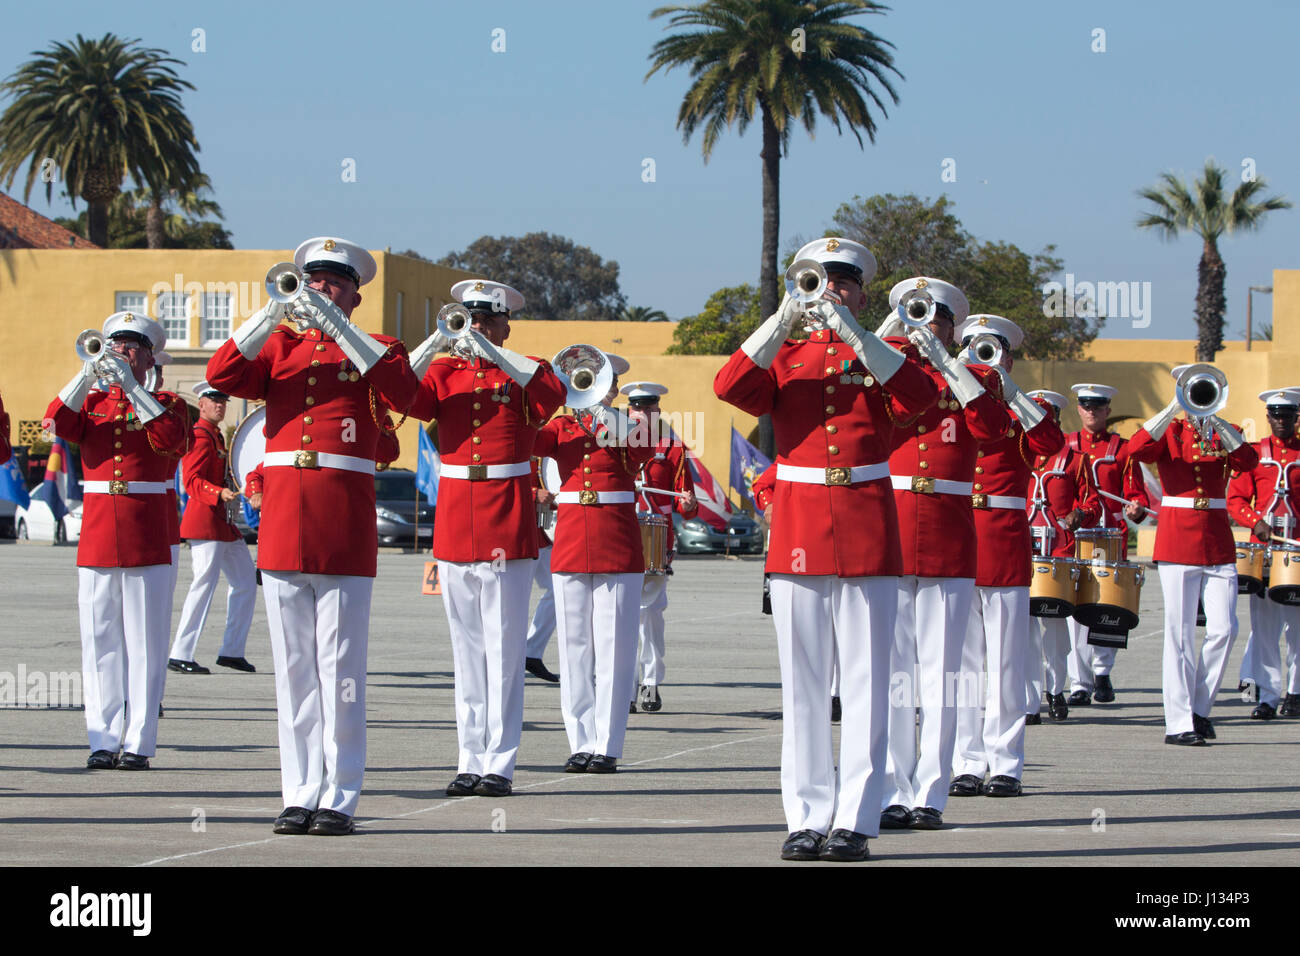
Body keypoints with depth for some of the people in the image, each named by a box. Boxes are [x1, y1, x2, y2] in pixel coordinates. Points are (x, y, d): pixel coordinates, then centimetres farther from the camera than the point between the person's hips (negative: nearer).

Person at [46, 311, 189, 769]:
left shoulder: (166, 404, 7)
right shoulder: (90, 403, 14)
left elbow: (170, 438, -14)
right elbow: (56, 424, -5)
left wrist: (131, 386, -16)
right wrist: (88, 375, -14)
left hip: (147, 538, -3)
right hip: (97, 536, 3)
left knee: (145, 643, -3)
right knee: (100, 642, 1)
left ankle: (138, 742, -2)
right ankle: (104, 740, 3)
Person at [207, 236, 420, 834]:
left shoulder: (372, 351, 9)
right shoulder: (279, 348, 16)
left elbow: (401, 391, -13)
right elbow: (222, 376, -2)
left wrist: (336, 326, -16)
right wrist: (273, 315, -11)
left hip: (345, 527, -3)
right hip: (282, 518, 3)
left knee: (340, 664, -4)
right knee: (293, 666, 4)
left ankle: (340, 799, -2)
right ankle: (300, 794, 8)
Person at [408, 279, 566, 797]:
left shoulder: (524, 372, 4)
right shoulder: (445, 372, 11)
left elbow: (552, 393, -19)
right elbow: (409, 400, -8)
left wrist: (492, 353, -25)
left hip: (508, 519, -3)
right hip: (454, 519, 3)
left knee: (504, 646, -5)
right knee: (467, 646, 6)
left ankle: (500, 763, -5)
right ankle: (470, 760, 10)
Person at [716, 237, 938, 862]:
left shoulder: (881, 357, 9)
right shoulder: (783, 358, 11)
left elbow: (919, 398, -12)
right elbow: (730, 387, -8)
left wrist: (853, 333, -18)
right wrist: (783, 321, -17)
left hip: (868, 537, -1)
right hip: (798, 531, 1)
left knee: (865, 681, -2)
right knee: (802, 682, 1)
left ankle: (855, 819, -1)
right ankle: (807, 817, 4)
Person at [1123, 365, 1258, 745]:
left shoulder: (1225, 435, 12)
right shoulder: (1169, 433, 5)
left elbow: (1249, 461, -9)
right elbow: (1135, 449, -17)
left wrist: (1216, 422, -17)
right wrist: (1174, 409, -19)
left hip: (1218, 542, 3)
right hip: (1178, 540, -3)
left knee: (1224, 629, -5)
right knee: (1180, 634, -4)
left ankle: (1199, 709, 12)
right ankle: (1178, 723, -3)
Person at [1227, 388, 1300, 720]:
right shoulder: (1255, 453, 9)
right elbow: (1235, 499, 5)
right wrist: (1257, 521, -13)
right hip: (1264, 544, 0)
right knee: (1264, 627, -2)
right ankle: (1268, 696, 0)